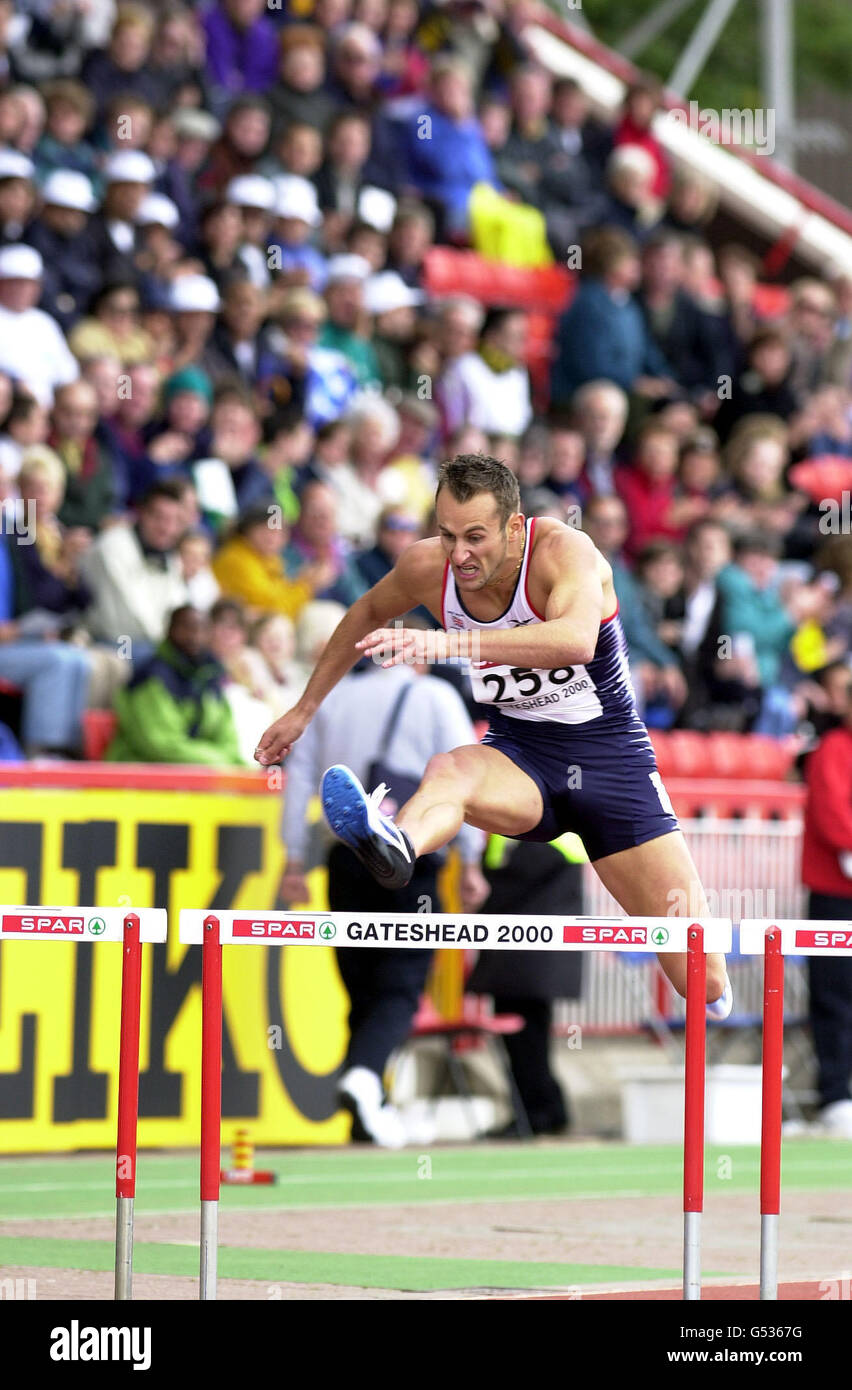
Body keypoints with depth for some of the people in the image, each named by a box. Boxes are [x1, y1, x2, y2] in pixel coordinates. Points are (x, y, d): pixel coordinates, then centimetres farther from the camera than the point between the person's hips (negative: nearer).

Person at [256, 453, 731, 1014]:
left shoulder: (565, 550, -24)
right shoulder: (428, 567, -9)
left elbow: (576, 641, -46)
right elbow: (369, 613, 15)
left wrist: (450, 641, -56)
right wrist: (306, 708, 19)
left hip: (611, 754, -3)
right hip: (521, 755, 3)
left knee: (704, 982, -6)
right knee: (450, 771, -37)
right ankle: (395, 845, -70)